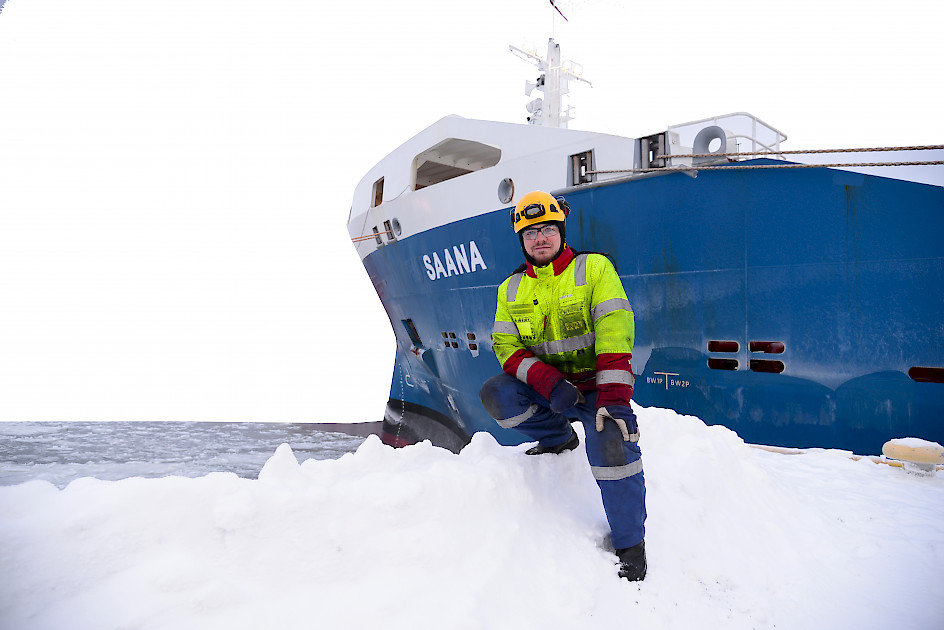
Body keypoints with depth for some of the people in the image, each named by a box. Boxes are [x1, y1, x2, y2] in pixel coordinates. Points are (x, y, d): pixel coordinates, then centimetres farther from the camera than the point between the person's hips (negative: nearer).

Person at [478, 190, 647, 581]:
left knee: (611, 445, -29)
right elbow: (505, 345, -1)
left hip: (596, 386, -3)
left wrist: (613, 399, -25)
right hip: (545, 389, 4)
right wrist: (548, 382, -19)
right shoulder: (511, 289, 7)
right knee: (495, 395, -23)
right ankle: (558, 438, 7)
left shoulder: (594, 268, -5)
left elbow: (615, 334, -14)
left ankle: (630, 543, -3)